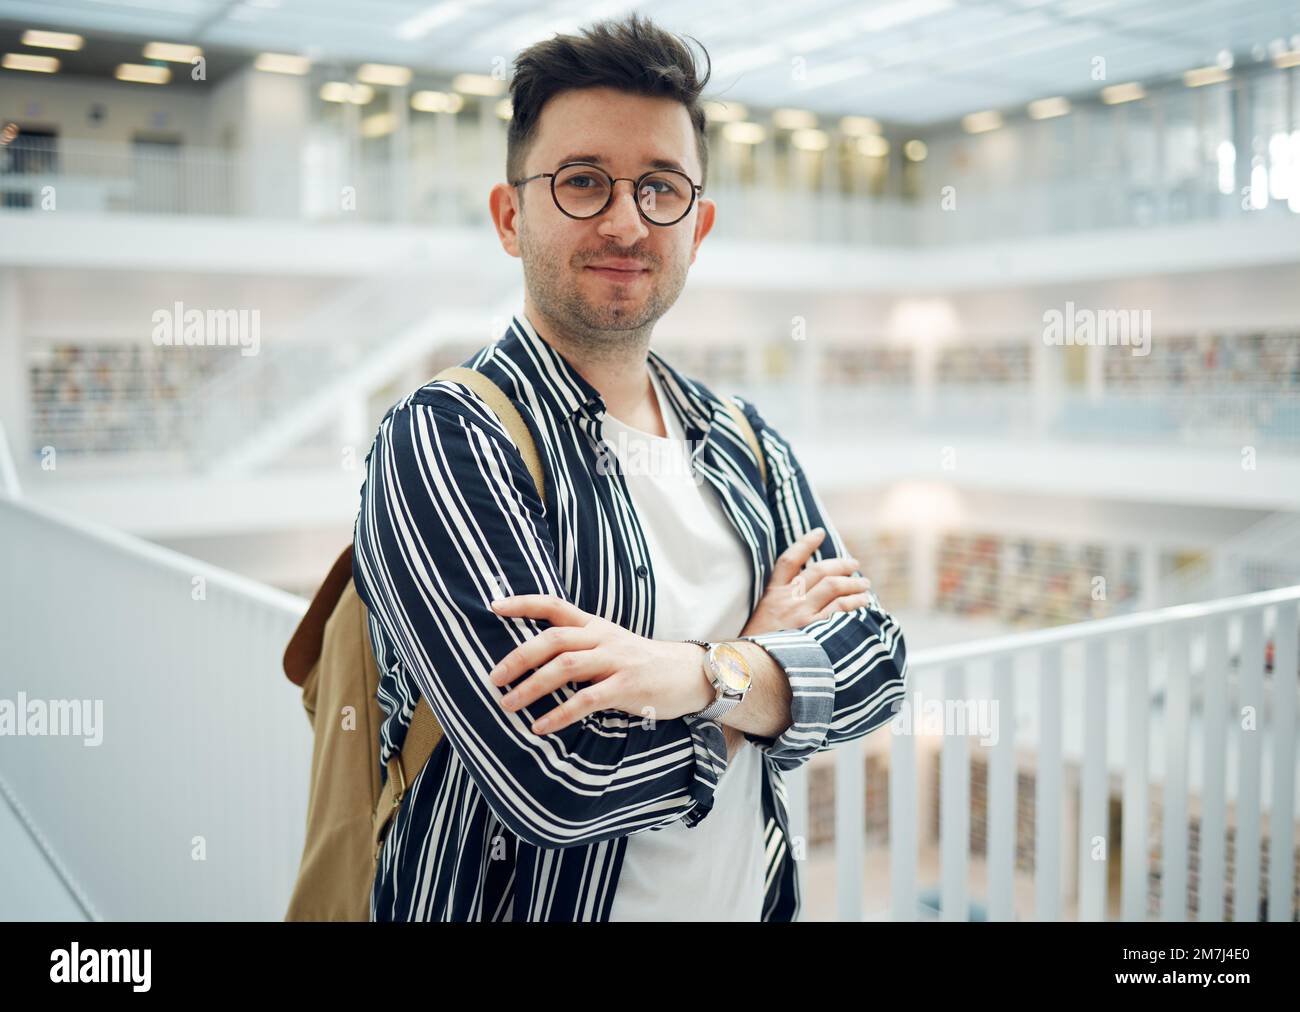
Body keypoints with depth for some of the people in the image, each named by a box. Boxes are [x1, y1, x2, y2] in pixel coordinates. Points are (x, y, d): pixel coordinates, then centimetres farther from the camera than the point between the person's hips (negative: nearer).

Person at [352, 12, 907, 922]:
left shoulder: (751, 447, 1)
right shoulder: (443, 440, -20)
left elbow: (876, 658, -9)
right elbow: (558, 783, -29)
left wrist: (704, 671, -28)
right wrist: (764, 659, -14)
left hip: (752, 899, 5)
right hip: (519, 903, -5)